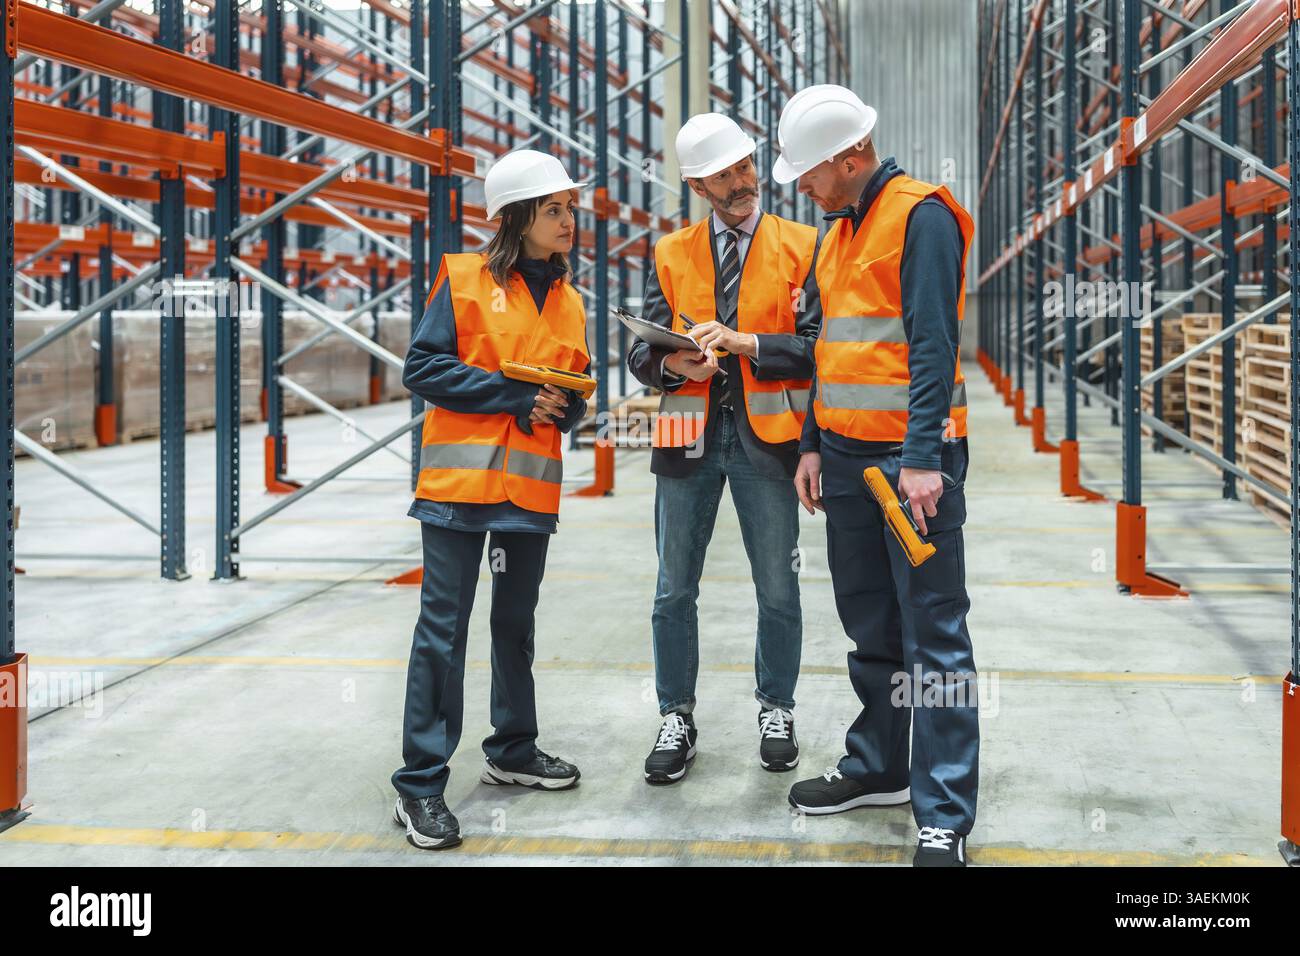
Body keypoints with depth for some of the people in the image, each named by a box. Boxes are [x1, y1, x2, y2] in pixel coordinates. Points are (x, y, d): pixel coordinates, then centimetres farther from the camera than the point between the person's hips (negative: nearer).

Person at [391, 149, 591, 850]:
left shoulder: (568, 301, 13)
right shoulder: (465, 279, -3)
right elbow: (423, 368, -9)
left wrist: (564, 404, -7)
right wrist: (515, 396, -14)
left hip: (530, 487, 5)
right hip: (460, 478, -5)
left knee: (515, 623, 17)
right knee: (443, 628, -5)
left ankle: (513, 751, 33)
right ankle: (420, 782, 0)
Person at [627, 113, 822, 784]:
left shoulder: (801, 246, 2)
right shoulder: (671, 254, 9)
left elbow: (816, 347, -6)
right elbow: (642, 353, 7)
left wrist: (744, 342, -17)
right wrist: (672, 364, -14)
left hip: (766, 438, -2)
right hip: (689, 436, 2)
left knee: (778, 589, 6)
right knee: (674, 590, 7)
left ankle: (776, 711, 24)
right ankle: (676, 717, 20)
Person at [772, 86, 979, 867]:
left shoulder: (921, 215, -10)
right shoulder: (841, 231, 17)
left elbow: (933, 342, -17)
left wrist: (923, 458, -22)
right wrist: (814, 444, 17)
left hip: (910, 457, -8)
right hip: (848, 455, 8)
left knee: (933, 635, -5)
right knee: (869, 623, 16)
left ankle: (944, 817, -1)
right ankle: (878, 767, 30)